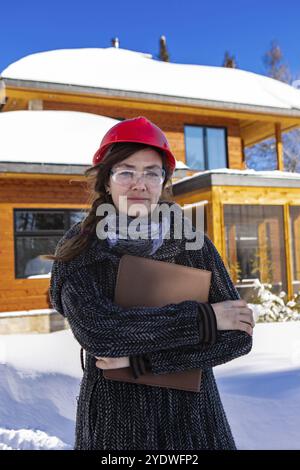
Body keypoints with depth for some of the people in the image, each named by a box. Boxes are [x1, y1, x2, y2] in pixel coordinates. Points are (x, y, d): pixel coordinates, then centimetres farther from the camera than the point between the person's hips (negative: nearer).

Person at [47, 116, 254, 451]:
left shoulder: (193, 245, -7)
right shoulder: (78, 250, -9)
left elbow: (238, 337, -10)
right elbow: (94, 330, -23)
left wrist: (139, 358, -19)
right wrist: (205, 318, -20)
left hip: (193, 416, 1)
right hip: (114, 419, 0)